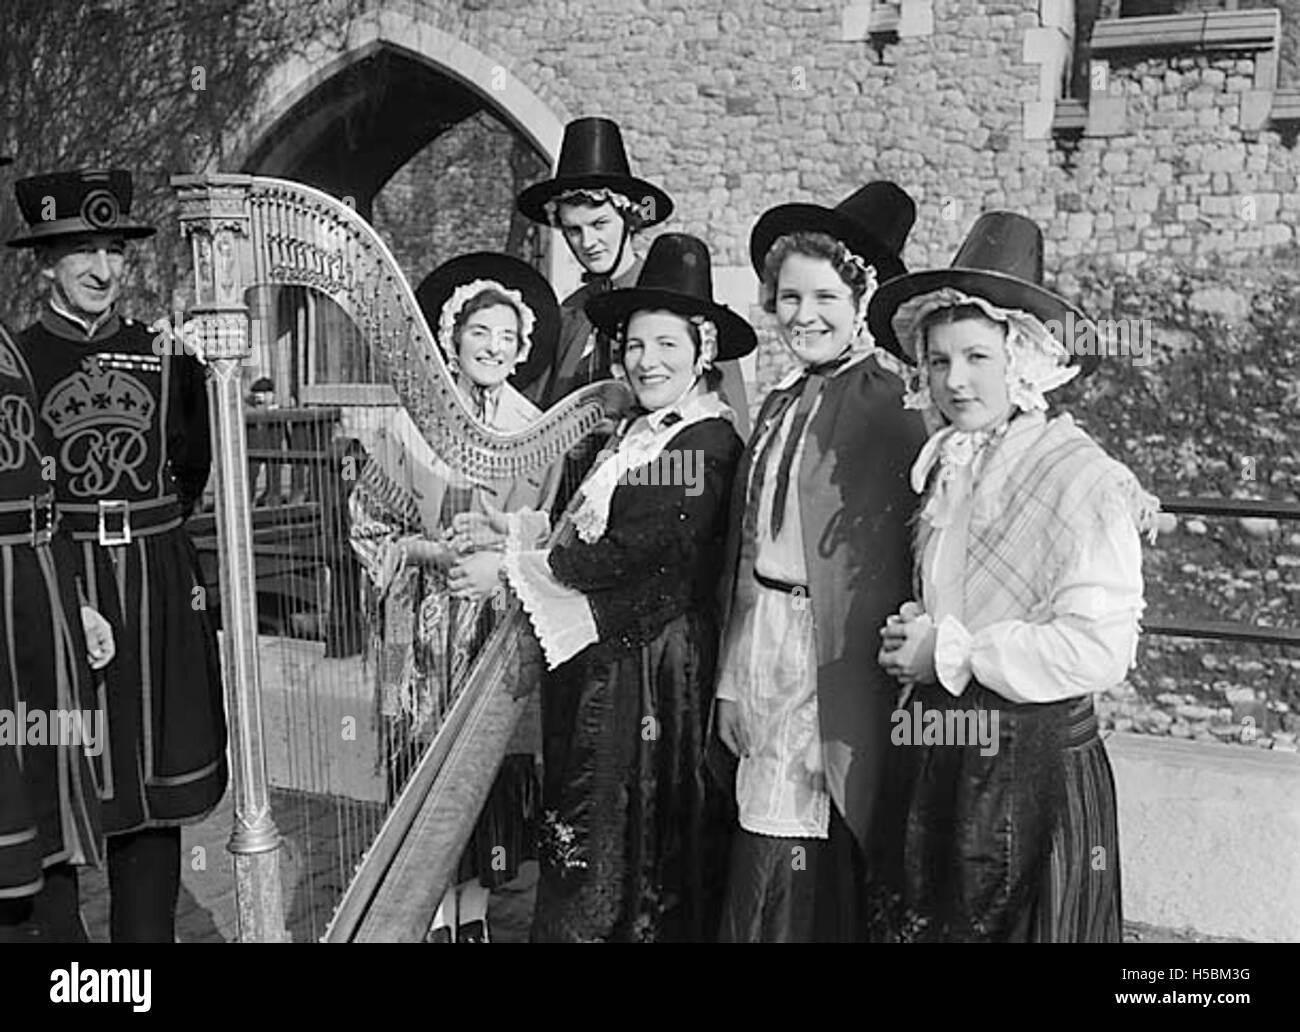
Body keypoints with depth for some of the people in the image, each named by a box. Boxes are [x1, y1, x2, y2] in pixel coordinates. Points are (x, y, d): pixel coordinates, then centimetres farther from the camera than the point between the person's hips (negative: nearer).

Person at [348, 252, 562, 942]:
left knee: (497, 776, 6)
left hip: (505, 630, 2)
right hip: (429, 633, -1)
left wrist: (501, 547, -14)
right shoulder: (412, 427, -3)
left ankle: (473, 913, 23)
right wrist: (436, 551, -15)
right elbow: (367, 530, 1)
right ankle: (438, 921, 15)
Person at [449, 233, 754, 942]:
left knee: (631, 838, 2)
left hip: (649, 664, -8)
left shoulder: (709, 444, -15)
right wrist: (509, 538, 1)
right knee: (578, 835, 15)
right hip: (591, 657, 8)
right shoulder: (631, 432, 12)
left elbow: (629, 551, -19)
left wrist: (511, 567, -13)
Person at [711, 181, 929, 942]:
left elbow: (902, 560, -15)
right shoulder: (783, 403, 13)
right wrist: (735, 682, 13)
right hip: (764, 654, 7)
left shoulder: (893, 404, -10)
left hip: (835, 670, -7)